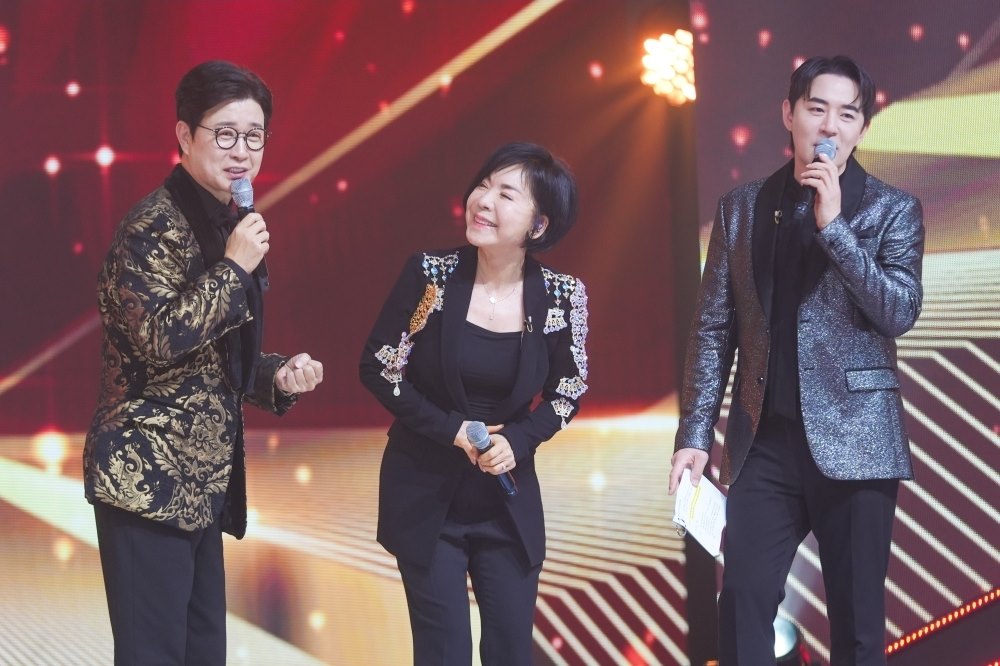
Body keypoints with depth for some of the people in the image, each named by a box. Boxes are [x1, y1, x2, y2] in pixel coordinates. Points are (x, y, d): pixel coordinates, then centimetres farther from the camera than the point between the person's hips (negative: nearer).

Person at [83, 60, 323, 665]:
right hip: (148, 478, -9)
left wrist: (278, 376, 5)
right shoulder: (157, 225, -11)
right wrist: (235, 268, -18)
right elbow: (157, 341, -23)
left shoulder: (226, 228, 16)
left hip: (202, 480, 9)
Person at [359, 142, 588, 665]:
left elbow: (568, 392, 3)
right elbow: (377, 369, -6)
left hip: (509, 498, 2)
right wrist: (451, 431, -16)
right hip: (425, 494, -2)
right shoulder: (430, 274, -13)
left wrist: (519, 441, -15)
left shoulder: (561, 295, -8)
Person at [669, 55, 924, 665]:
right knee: (743, 608, -2)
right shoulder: (741, 208, 8)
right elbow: (714, 329, 8)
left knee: (858, 617, 3)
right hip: (765, 442, 2)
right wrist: (695, 433, 2)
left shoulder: (894, 211, 2)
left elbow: (900, 313, -11)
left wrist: (833, 224, -16)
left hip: (856, 441, -2)